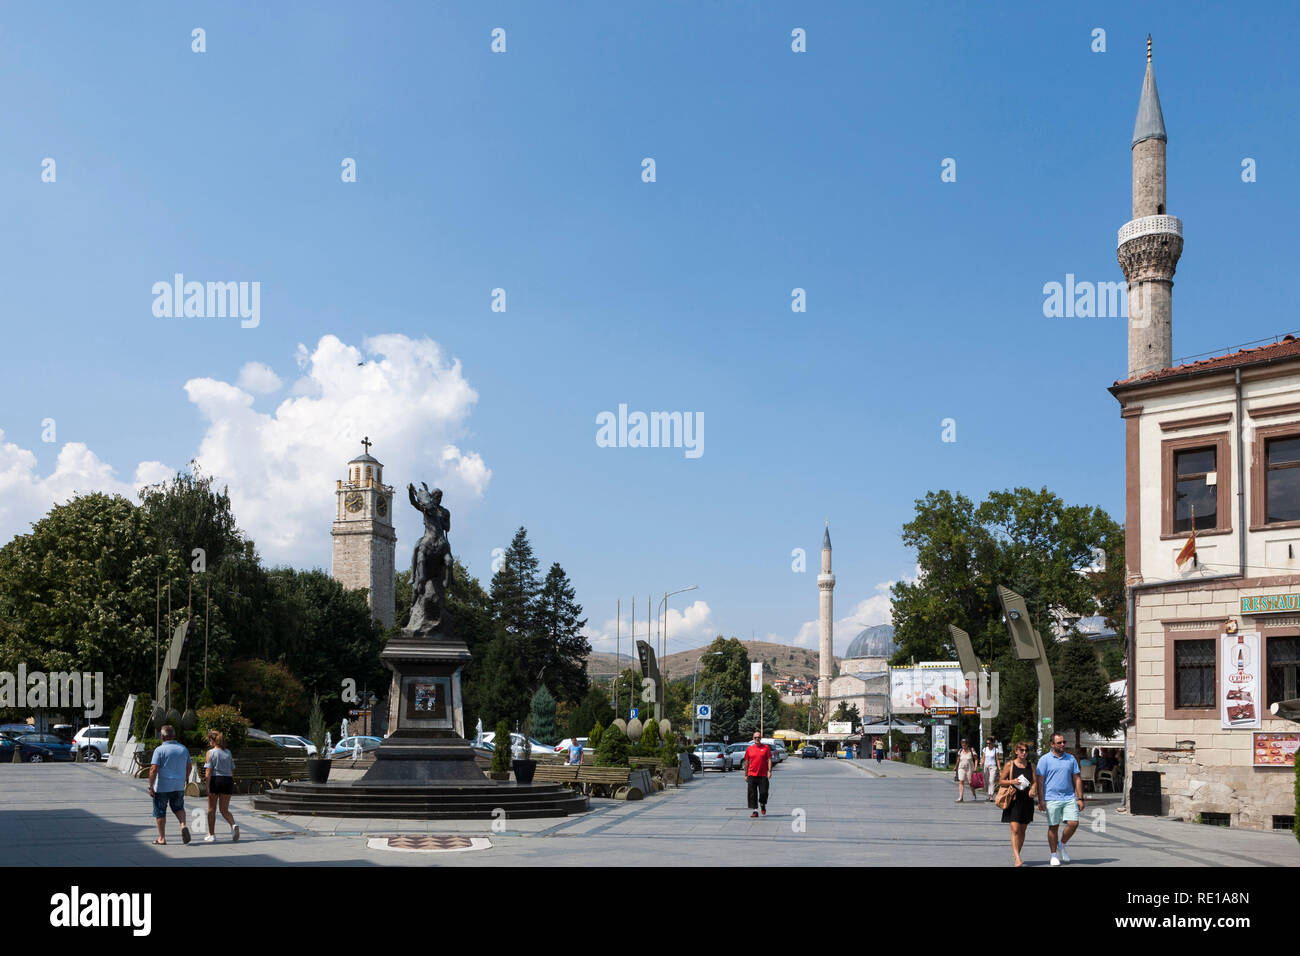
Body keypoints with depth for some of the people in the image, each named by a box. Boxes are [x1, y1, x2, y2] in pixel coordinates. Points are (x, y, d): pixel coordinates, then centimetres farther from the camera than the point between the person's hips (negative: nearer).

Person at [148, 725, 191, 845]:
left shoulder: (159, 750, -11)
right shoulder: (183, 749, 6)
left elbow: (153, 769, -16)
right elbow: (188, 768, 13)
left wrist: (151, 786, -12)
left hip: (162, 787, -4)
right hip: (179, 786, 4)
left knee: (160, 812, 8)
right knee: (178, 807, 21)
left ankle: (162, 838, 12)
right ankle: (183, 825, -5)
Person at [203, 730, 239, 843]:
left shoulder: (210, 753, -5)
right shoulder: (228, 752, 9)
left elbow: (209, 771, -10)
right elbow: (232, 770, 11)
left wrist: (208, 787, -11)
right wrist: (231, 784, 20)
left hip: (215, 780, -4)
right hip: (228, 780, 4)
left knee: (211, 809, 12)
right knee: (224, 810, 9)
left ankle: (211, 835, 18)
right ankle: (233, 825, -19)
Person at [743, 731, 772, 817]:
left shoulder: (766, 748, 4)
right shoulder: (749, 749, 8)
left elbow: (769, 760, 2)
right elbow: (747, 762, 13)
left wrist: (769, 771, -10)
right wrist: (746, 775, 12)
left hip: (763, 775, -1)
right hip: (752, 775, 1)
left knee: (764, 793, -3)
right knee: (752, 794, -2)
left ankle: (762, 805, 26)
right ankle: (754, 810, 4)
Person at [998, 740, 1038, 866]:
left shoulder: (1030, 766, 10)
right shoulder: (1009, 765, 0)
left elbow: (1035, 782, 9)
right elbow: (1000, 781, 1)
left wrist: (1033, 788, -13)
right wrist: (1012, 782, -17)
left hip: (1027, 800, 4)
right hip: (1013, 800, -4)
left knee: (1022, 830, 10)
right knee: (1015, 830, -13)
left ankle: (1015, 853, 27)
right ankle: (1017, 859, -17)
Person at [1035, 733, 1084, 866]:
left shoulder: (1071, 759, 11)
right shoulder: (1045, 760, -1)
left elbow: (1077, 779, 13)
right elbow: (1040, 781, -3)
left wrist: (1080, 798, 7)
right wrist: (1041, 800, -9)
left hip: (1069, 798, 3)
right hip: (1052, 799, -3)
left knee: (1073, 823, -7)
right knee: (1053, 827, 3)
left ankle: (1062, 844, 19)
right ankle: (1053, 855, 15)